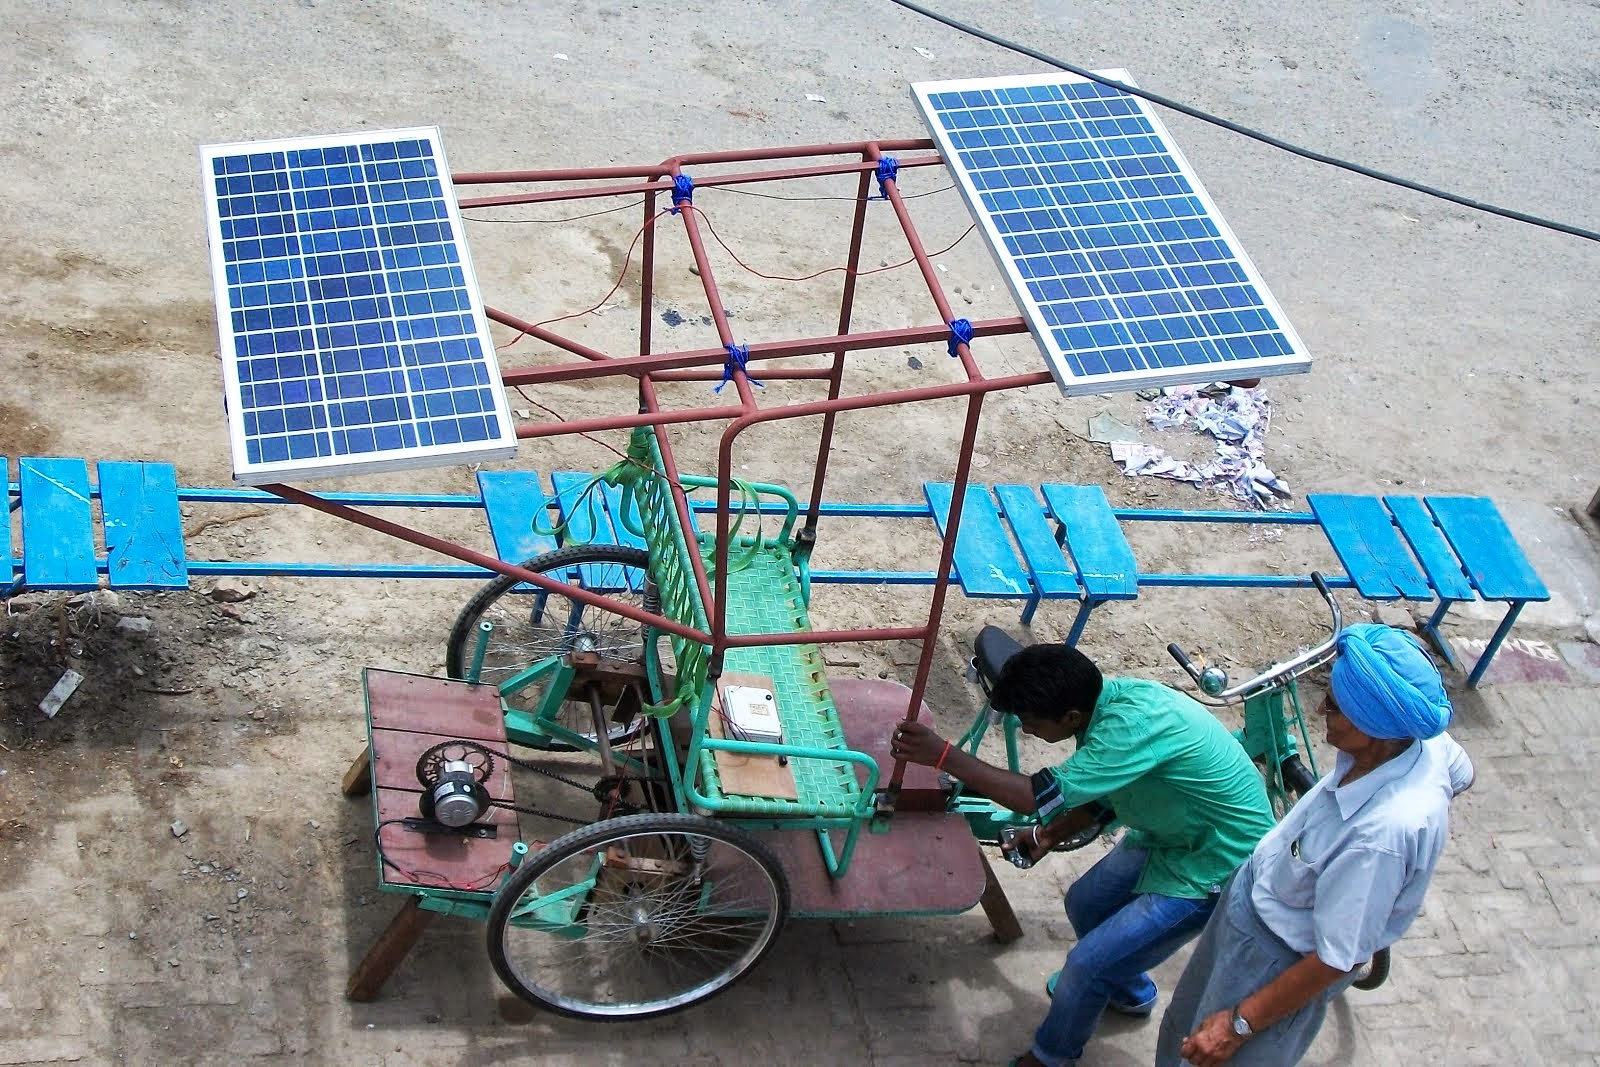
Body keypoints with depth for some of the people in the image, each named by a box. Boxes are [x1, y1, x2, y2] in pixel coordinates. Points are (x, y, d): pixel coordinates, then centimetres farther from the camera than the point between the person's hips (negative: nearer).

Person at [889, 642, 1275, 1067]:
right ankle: (1131, 993, 49)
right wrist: (1048, 835, 4)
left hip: (1217, 868, -9)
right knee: (1084, 905, 22)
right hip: (1171, 834, 9)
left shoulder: (1136, 724, -36)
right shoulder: (1109, 699, -8)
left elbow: (1042, 796, -37)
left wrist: (943, 755, -35)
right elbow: (1100, 789, 10)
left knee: (1087, 964, -5)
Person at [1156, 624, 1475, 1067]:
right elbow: (1460, 774, 7)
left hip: (1279, 959, -8)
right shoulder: (1422, 739, -19)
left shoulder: (1384, 833, -41)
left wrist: (1239, 1023, -22)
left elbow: (1335, 959, -31)